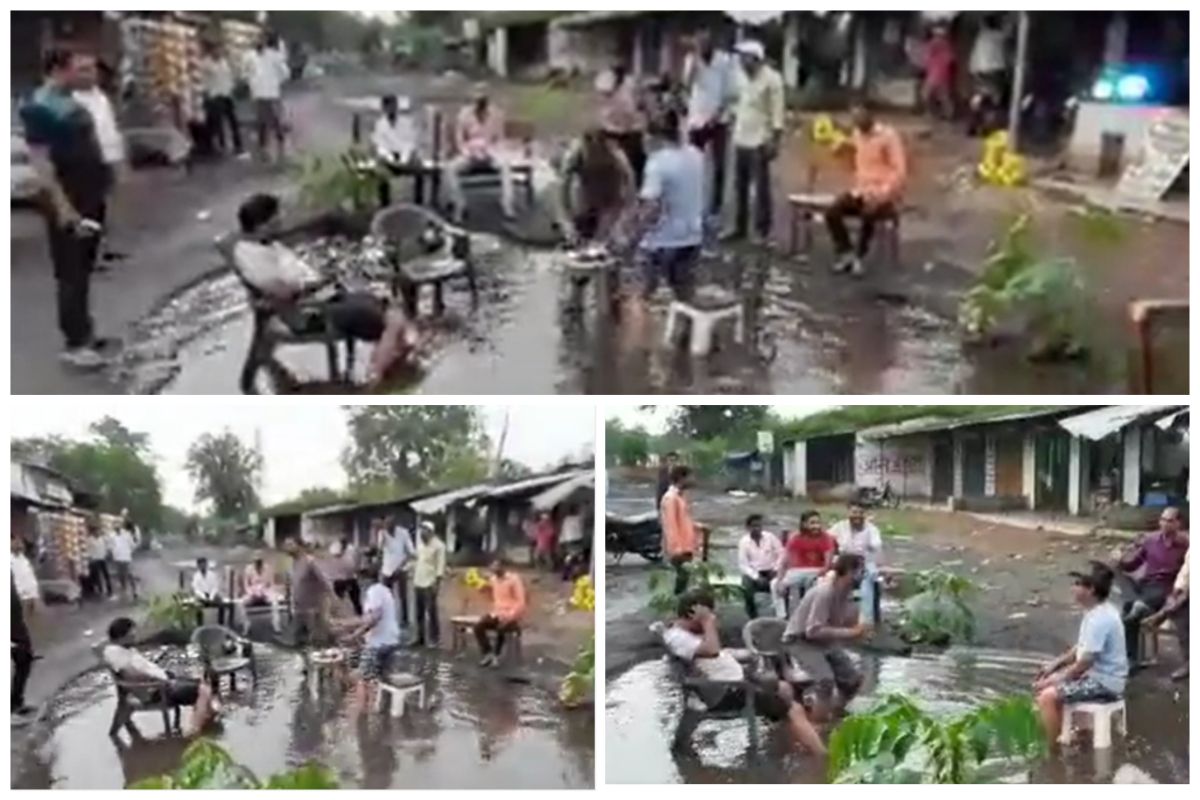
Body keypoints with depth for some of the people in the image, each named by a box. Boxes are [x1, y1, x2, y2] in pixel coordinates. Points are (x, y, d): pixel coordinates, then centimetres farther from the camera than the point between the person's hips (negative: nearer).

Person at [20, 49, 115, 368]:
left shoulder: (71, 101, 9)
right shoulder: (39, 108, -18)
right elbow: (40, 160, -22)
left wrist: (102, 176, 20)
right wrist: (63, 206, -25)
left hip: (90, 196, 9)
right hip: (68, 203, -9)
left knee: (84, 269, 17)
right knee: (71, 273, -2)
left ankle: (84, 331, 29)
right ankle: (74, 344, 4)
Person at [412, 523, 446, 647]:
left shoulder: (438, 546, -11)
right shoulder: (420, 543, 11)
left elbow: (440, 566, -13)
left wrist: (437, 583, -17)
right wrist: (414, 579, 14)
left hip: (430, 583, -7)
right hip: (418, 583, 7)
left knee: (431, 612, -3)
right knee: (419, 613, 11)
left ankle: (434, 639, 5)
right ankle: (420, 638, 18)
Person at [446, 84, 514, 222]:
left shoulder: (496, 114, 1)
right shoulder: (464, 114, -1)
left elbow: (500, 138, 5)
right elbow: (459, 139, 1)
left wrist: (491, 151, -13)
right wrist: (468, 152, -16)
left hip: (490, 152, 0)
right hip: (469, 153, 0)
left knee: (505, 165, -35)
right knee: (451, 168, -30)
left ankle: (507, 206, -36)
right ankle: (460, 205, -20)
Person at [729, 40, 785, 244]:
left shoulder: (772, 79, -11)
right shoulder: (743, 77, 11)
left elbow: (777, 112, -13)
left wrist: (775, 140, -17)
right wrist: (735, 132, 12)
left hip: (760, 141, -7)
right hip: (741, 139, 7)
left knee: (761, 187, -3)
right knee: (740, 186, 11)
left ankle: (763, 231, 3)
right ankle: (739, 227, 19)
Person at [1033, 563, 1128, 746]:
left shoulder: (1099, 619, -26)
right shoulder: (1096, 611, 6)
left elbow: (1083, 664, -24)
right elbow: (1082, 648, 18)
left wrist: (1054, 680, -13)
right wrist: (1055, 664, 7)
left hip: (1104, 682, -11)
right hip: (1095, 673, 11)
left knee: (1047, 696, -21)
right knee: (1044, 685, 14)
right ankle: (1057, 735, 19)